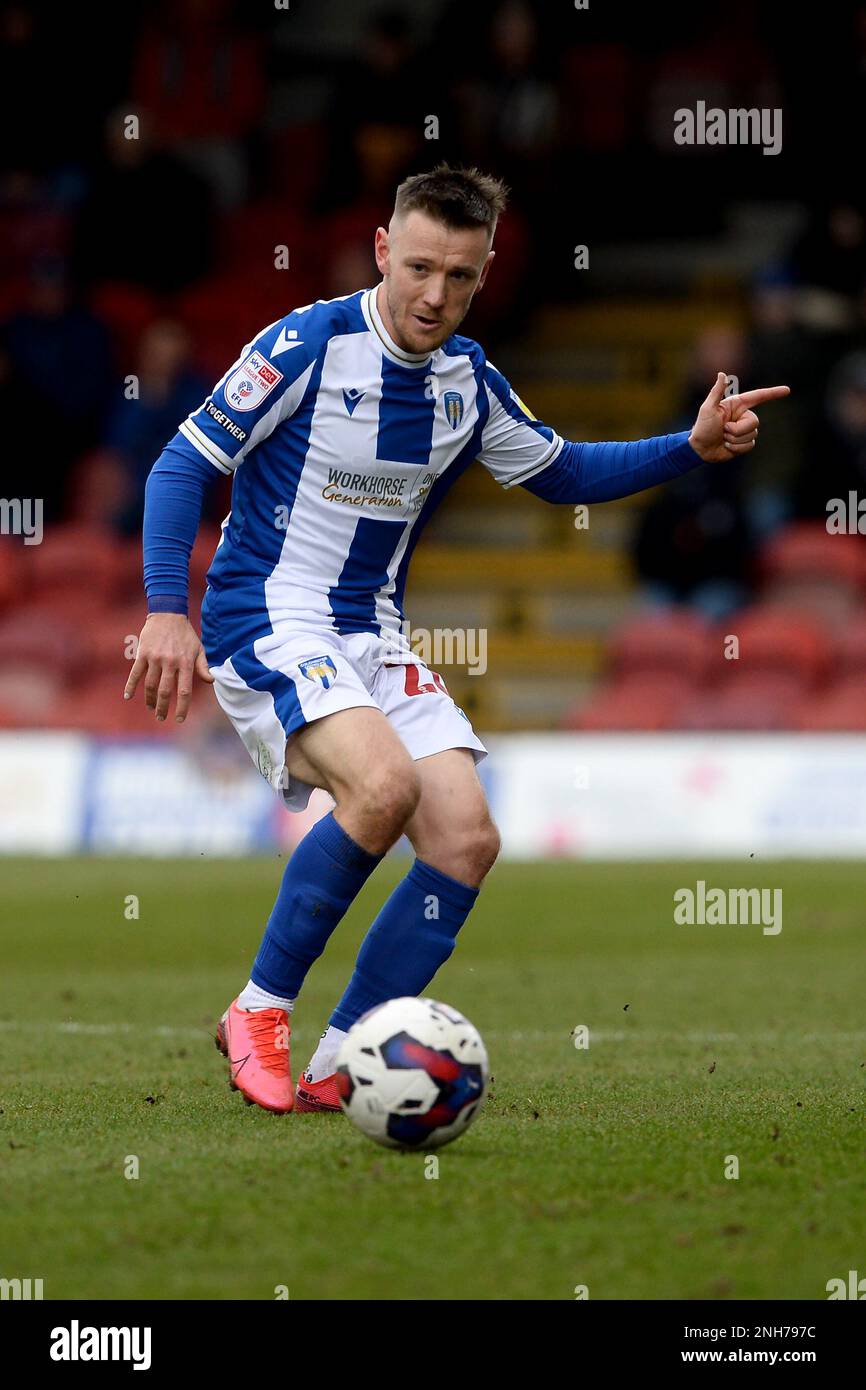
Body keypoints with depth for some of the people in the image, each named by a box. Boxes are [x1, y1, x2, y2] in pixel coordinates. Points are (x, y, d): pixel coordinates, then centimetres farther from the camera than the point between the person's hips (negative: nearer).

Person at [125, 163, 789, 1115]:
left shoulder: (469, 384, 7)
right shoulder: (310, 343, -12)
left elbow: (561, 472, 23)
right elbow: (185, 464, -9)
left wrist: (693, 447, 9)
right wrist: (166, 609, -20)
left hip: (373, 639, 7)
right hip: (267, 622, -7)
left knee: (467, 839, -10)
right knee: (384, 784, -31)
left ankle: (333, 1071, -2)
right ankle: (259, 1013, -15)